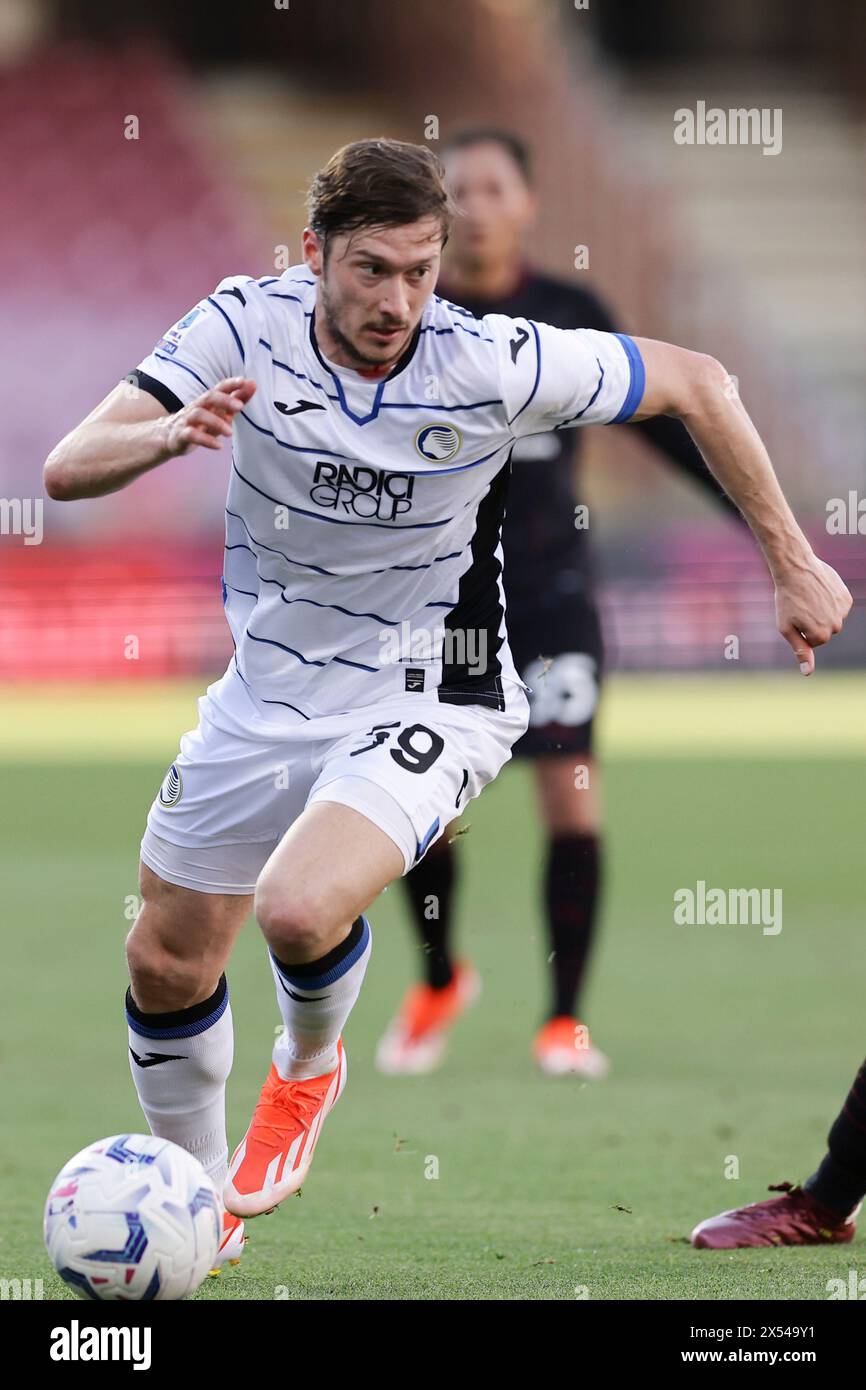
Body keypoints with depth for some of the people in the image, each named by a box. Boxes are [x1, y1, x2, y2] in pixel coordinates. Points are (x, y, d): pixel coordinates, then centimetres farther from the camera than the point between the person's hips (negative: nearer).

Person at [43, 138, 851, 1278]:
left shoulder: (492, 367, -22)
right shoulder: (245, 328, -16)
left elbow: (697, 384, -8)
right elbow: (68, 469, -20)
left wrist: (793, 564, -3)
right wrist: (171, 434, -42)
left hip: (430, 705, -4)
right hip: (266, 693, 4)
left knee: (298, 912, -29)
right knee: (166, 962, 11)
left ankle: (309, 1066, 8)